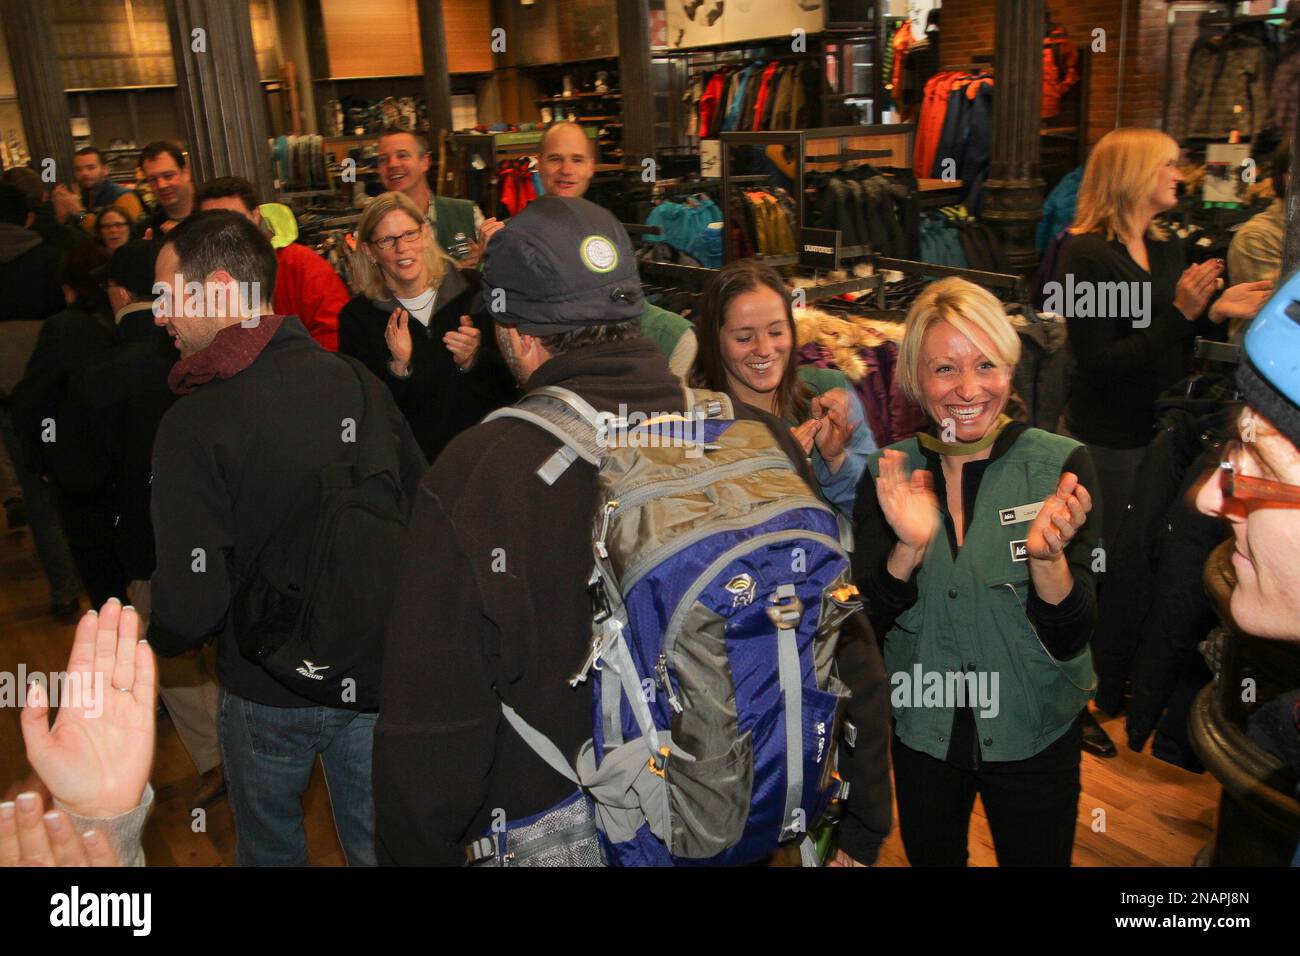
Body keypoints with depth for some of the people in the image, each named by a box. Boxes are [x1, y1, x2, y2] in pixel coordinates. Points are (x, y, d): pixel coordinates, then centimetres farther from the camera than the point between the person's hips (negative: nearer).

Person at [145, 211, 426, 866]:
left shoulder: (195, 423, -24)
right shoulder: (359, 383, -10)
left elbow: (190, 609, -23)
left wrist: (157, 642, 0)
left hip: (269, 690, -3)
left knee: (269, 843, 25)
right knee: (375, 839, 23)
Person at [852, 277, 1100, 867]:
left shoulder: (1061, 464, -13)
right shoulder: (888, 474, -8)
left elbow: (1070, 639, -16)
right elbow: (869, 622, -11)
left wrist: (1047, 556, -35)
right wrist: (910, 547, -29)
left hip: (1034, 736, -1)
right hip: (922, 733, 2)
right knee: (931, 858, 21)